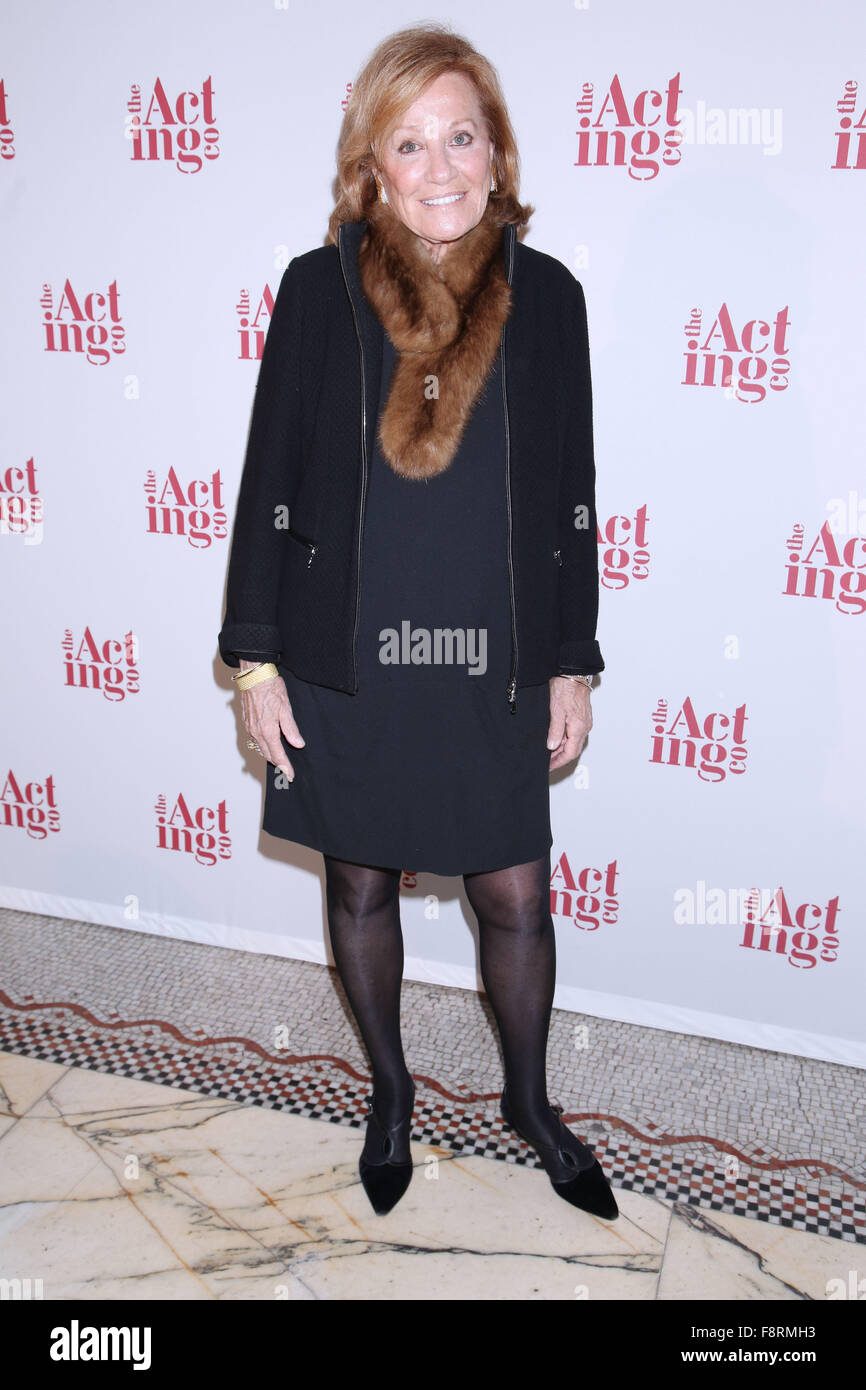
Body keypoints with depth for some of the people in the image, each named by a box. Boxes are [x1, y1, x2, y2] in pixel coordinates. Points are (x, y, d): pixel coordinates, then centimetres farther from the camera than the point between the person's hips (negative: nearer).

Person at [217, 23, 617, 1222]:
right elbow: (271, 481, -1)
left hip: (495, 667, 1)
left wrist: (574, 662, 4)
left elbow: (570, 495, 3)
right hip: (345, 664, 0)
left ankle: (529, 1101, 38)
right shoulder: (319, 289, -3)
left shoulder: (546, 295, 0)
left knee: (517, 901, 10)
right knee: (361, 886, 15)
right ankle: (391, 1091, 42)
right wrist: (256, 659, -2)